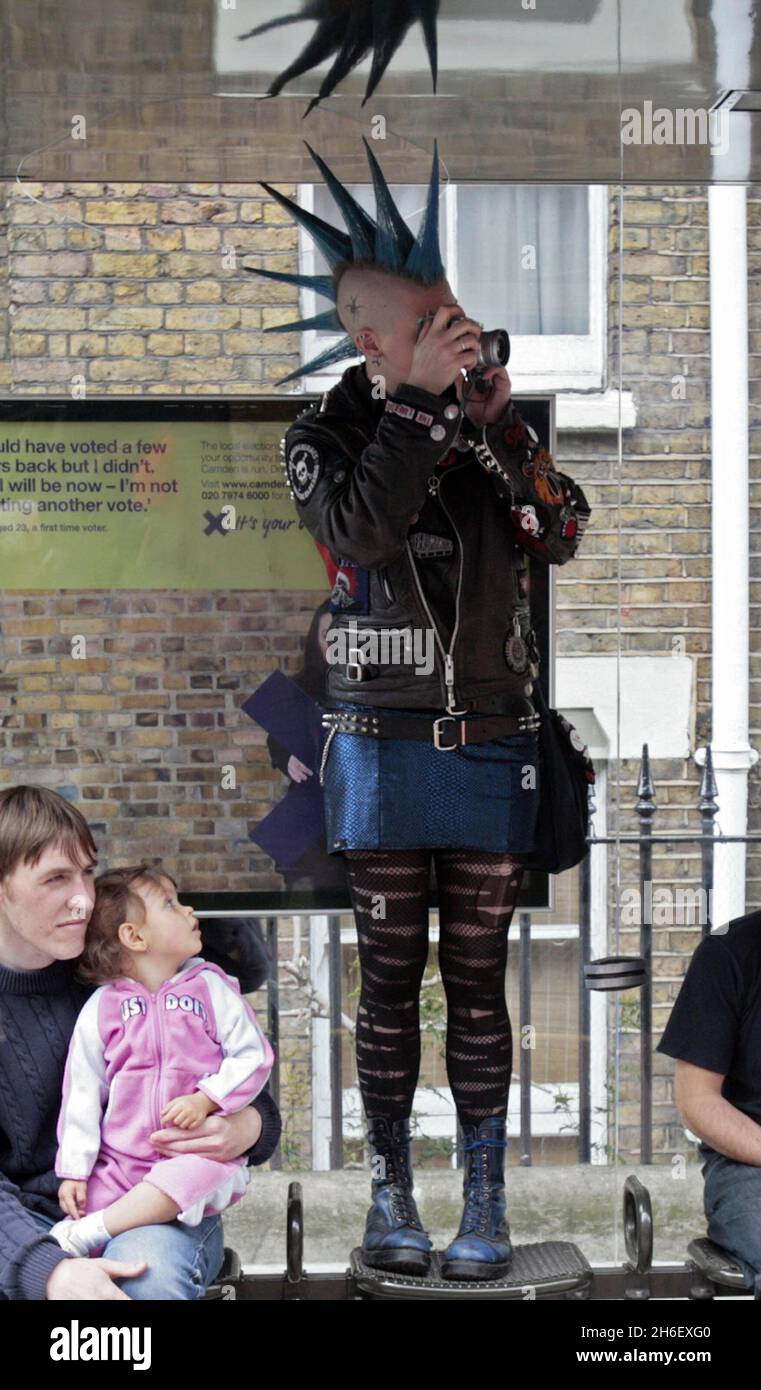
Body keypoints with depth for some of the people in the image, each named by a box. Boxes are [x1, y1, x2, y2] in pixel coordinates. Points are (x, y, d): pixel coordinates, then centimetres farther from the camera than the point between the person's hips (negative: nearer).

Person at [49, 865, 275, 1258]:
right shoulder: (101, 1007, 6)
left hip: (199, 1151, -1)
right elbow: (82, 1095, 8)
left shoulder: (210, 987, 6)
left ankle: (82, 1234, -33)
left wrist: (205, 1099, -13)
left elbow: (253, 1056, 2)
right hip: (120, 1163, 1)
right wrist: (73, 1171, 2)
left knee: (202, 1171, -37)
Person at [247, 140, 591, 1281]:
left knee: (476, 980, 4)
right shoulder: (327, 436, 0)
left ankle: (486, 1205, 9)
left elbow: (561, 535, -6)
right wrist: (418, 399, -21)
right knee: (390, 979, 3)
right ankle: (391, 1196, 13)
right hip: (383, 744, -1)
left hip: (492, 746, 1)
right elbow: (360, 533, -20)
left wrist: (496, 422, -16)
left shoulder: (495, 425, 7)